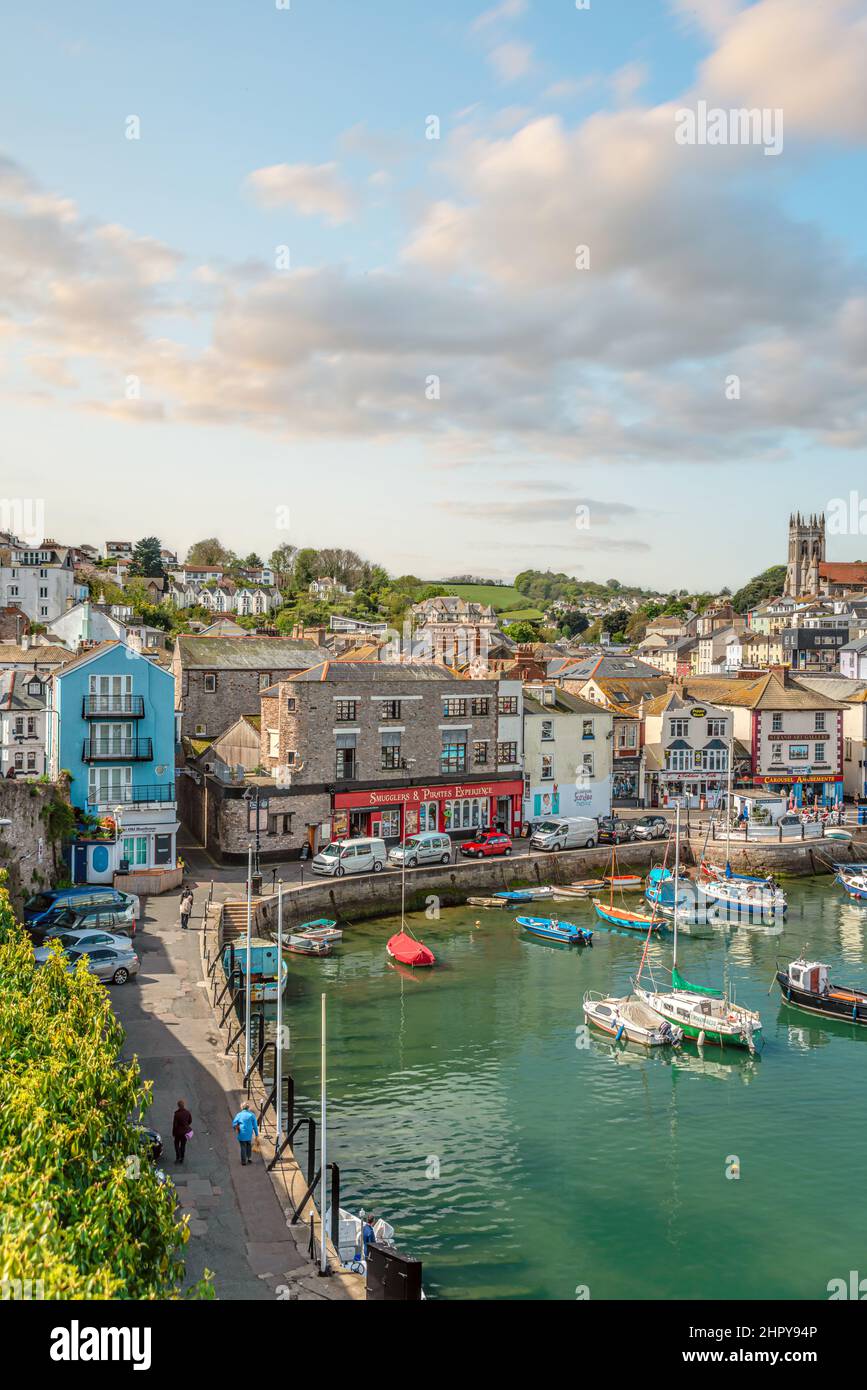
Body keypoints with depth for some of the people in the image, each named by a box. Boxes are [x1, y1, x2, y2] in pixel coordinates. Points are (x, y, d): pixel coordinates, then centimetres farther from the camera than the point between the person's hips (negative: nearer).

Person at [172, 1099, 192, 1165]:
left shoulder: (177, 1114, -23)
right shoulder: (187, 1112, -10)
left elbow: (174, 1124, -16)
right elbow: (190, 1121, 3)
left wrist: (173, 1133, -3)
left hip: (178, 1132, -4)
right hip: (185, 1131, 4)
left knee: (176, 1144, 17)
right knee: (183, 1145, 17)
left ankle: (177, 1158, 9)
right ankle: (182, 1159, 23)